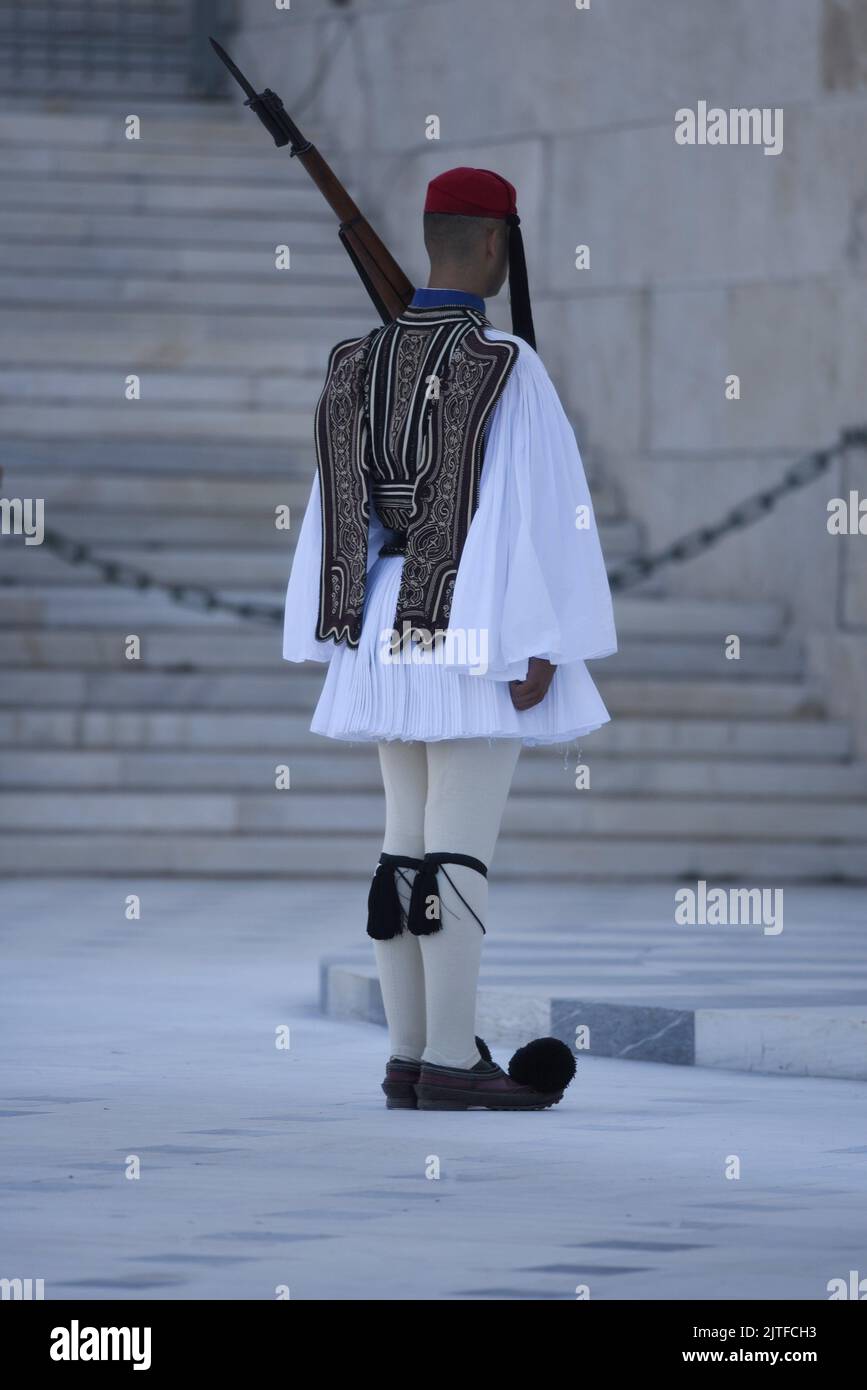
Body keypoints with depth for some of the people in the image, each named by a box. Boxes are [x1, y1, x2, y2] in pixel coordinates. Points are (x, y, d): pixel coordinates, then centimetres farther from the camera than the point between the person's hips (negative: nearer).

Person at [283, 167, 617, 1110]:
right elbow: (526, 506, -16)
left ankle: (409, 1057, 11)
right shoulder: (503, 365, -13)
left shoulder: (360, 364, 8)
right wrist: (537, 645, -15)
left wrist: (346, 640, 15)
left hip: (390, 632, 7)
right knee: (462, 845, -7)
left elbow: (339, 510, 10)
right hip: (478, 631, -7)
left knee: (407, 843, 9)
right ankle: (451, 1060, -7)